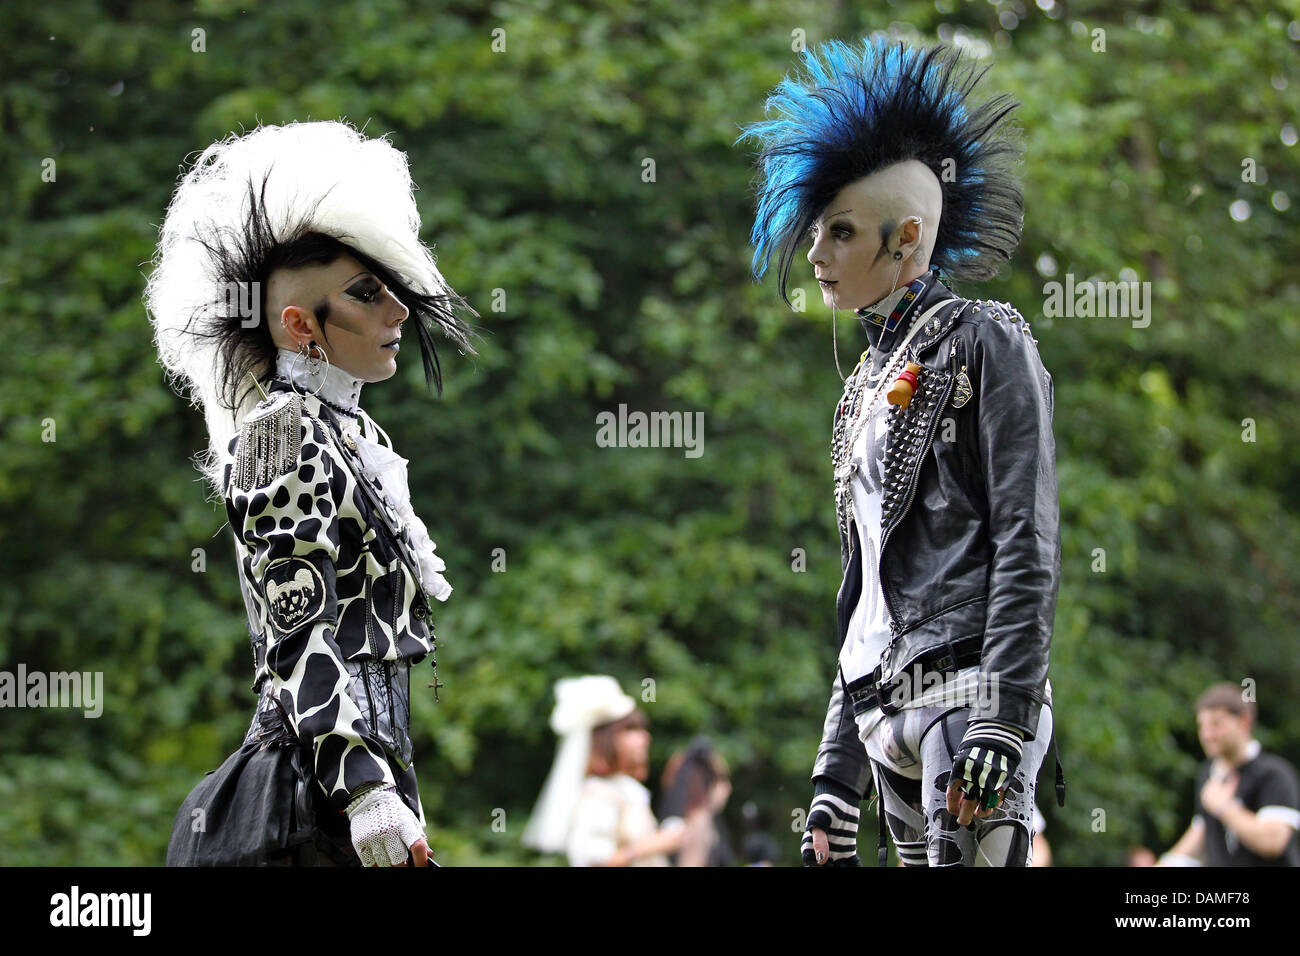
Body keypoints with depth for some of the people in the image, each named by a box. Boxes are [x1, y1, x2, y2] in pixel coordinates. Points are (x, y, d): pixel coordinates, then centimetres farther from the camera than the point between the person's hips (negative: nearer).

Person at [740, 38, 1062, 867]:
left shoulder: (984, 344, 0)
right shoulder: (869, 388, 23)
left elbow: (1028, 548, -10)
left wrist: (1001, 722, -19)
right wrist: (837, 779, 19)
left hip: (968, 686, -8)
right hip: (890, 709, 8)